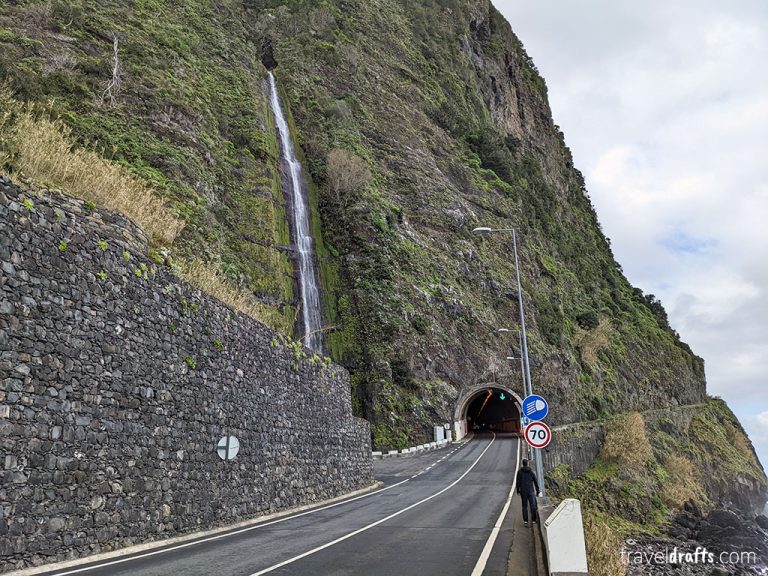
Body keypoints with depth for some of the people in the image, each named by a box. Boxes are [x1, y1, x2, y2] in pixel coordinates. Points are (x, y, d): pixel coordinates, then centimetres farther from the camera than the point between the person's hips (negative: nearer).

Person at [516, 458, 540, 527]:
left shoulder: (519, 471, -2)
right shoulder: (531, 471, -3)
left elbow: (517, 481, -2)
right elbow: (536, 481, -1)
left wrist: (518, 490, 8)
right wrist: (537, 490, 8)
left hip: (523, 491, 1)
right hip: (531, 491, -1)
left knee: (524, 506, 9)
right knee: (533, 505, 6)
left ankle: (525, 520, 2)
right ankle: (533, 520, 6)